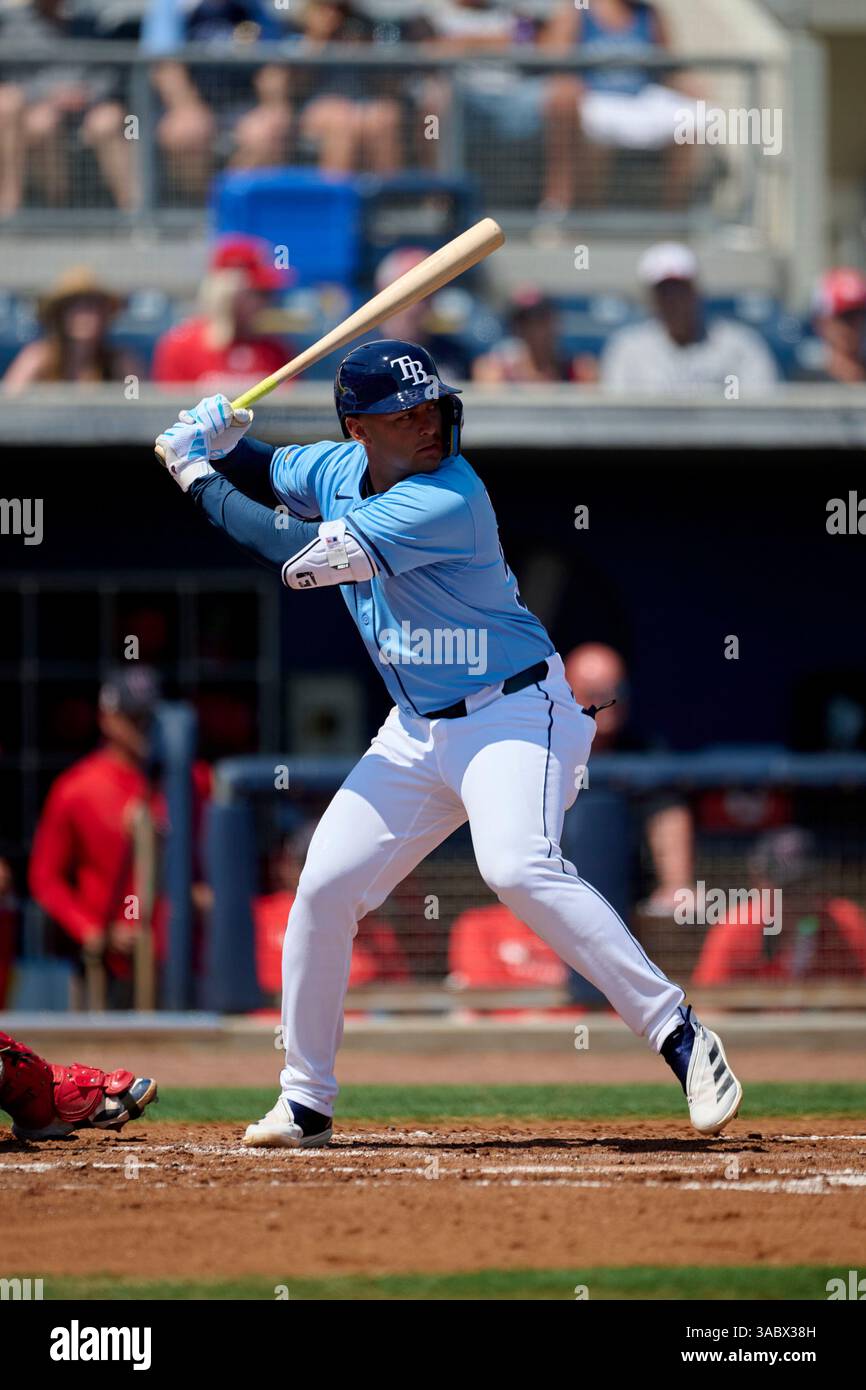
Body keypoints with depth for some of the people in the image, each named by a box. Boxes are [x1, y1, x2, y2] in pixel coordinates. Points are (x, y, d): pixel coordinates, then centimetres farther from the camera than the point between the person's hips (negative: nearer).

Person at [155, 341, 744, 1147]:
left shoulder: (446, 499, -24)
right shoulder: (342, 468, 1)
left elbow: (299, 560, -26)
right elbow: (269, 470, 23)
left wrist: (196, 475, -15)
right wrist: (215, 441, -2)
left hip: (513, 716, -8)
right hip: (417, 732, 8)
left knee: (517, 865, -31)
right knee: (325, 886, 3)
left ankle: (680, 1037, -27)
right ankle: (305, 1103, 17)